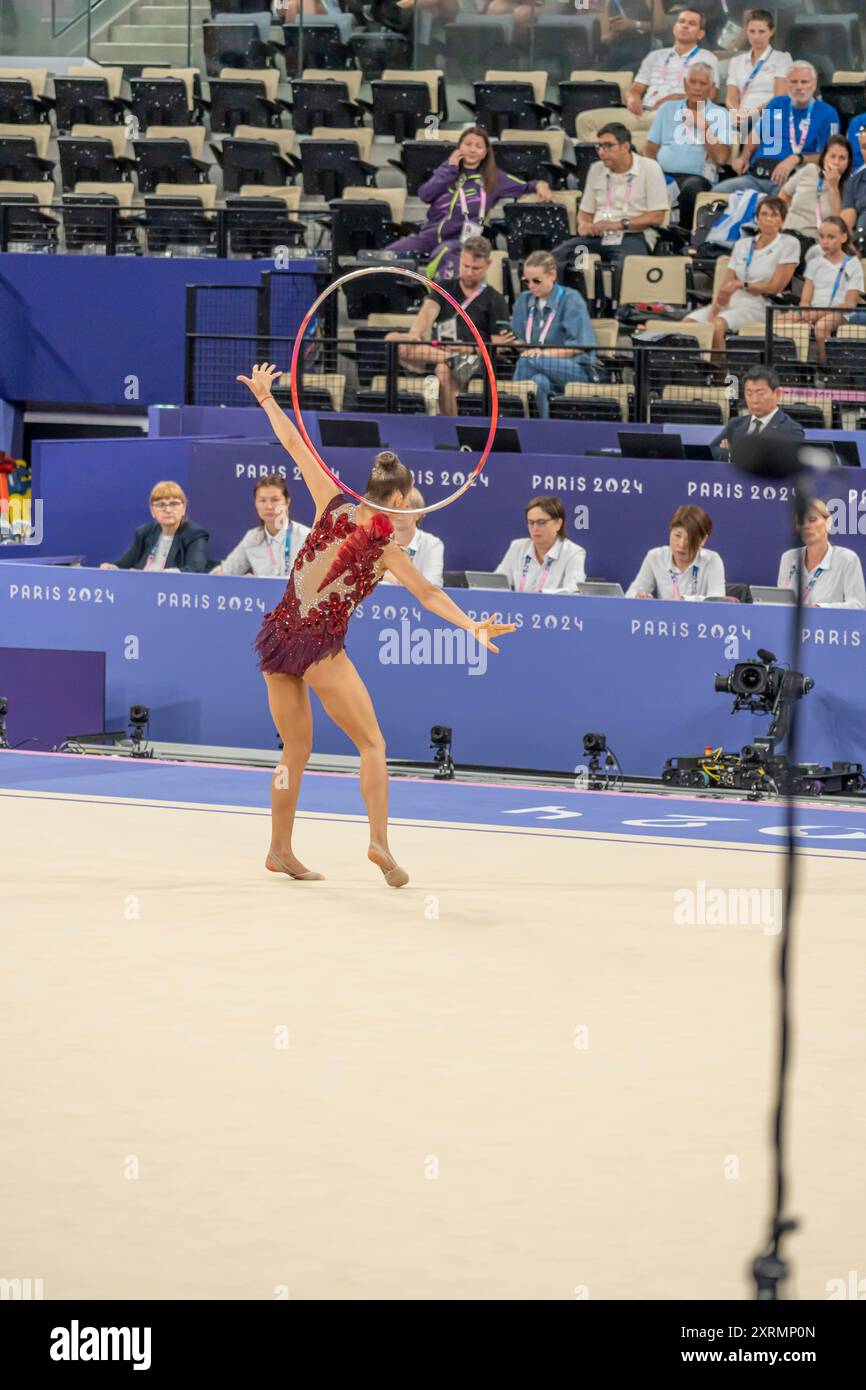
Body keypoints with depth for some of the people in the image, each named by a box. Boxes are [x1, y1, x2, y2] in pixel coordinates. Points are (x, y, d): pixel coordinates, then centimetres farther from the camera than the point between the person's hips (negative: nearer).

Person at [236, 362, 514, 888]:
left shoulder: (334, 506, 3)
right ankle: (380, 841, -15)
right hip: (321, 646, -5)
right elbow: (429, 594, -11)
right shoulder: (387, 548, -6)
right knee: (372, 744, 3)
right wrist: (472, 627, -12)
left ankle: (280, 850, 19)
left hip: (280, 633, 5)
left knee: (296, 750, 16)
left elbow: (295, 445, 6)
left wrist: (266, 398, 13)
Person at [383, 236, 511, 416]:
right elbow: (428, 311, -3)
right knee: (392, 340, -24)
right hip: (436, 353, 4)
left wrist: (471, 350, -16)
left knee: (444, 370, -41)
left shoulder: (495, 301, 10)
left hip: (475, 362, -4)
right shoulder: (444, 289, 19)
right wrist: (413, 335, -25)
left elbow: (498, 347, 4)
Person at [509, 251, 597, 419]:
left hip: (576, 369, -3)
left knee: (527, 361, -34)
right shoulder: (523, 301, 13)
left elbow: (579, 346, -9)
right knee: (539, 381, -38)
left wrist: (546, 353, -23)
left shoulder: (571, 300, -3)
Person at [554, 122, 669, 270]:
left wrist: (620, 224, -13)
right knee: (557, 255, -26)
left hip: (633, 236, -4)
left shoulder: (649, 168, 3)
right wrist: (583, 224, -2)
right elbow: (585, 211, 24)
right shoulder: (596, 169, 19)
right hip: (597, 235, 4)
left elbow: (657, 217, -3)